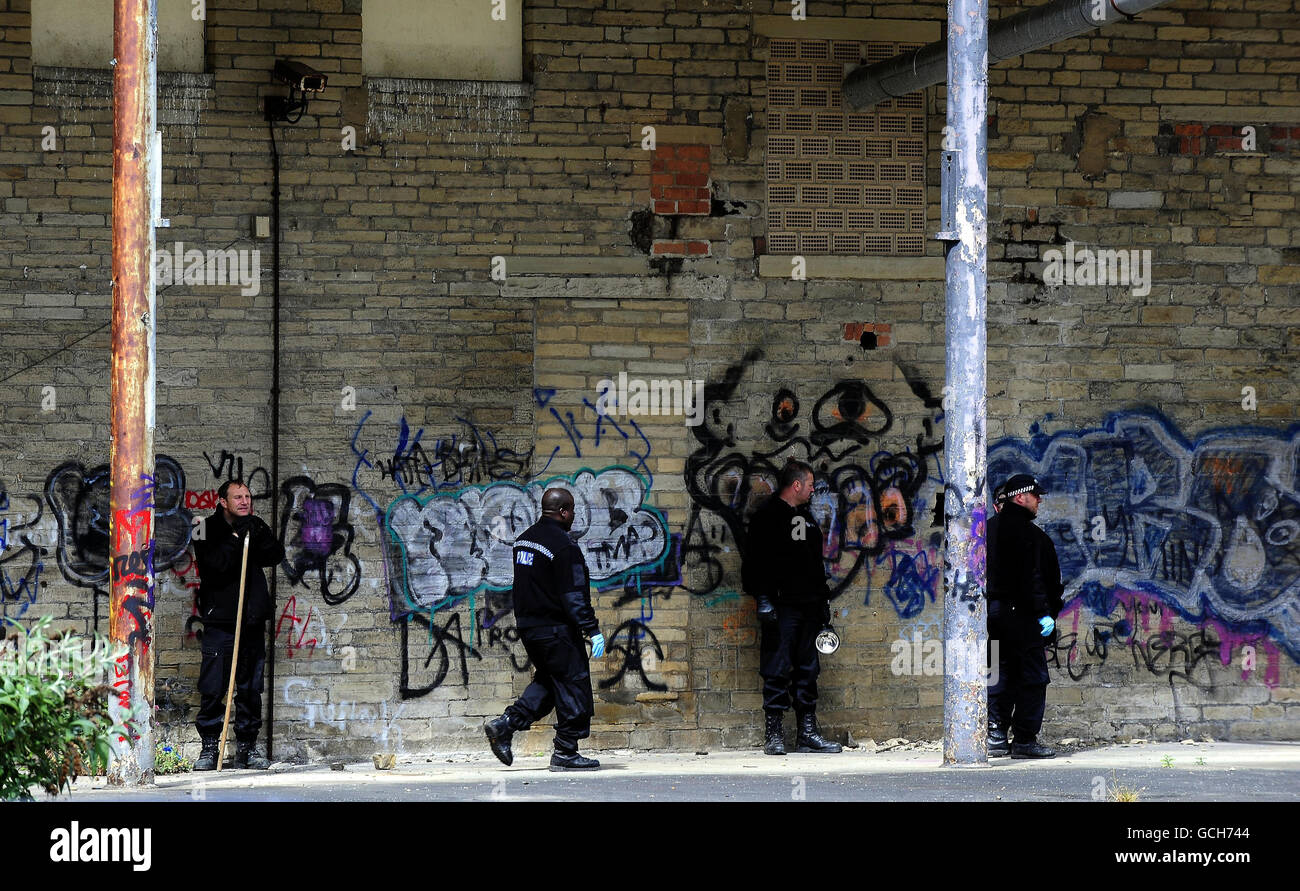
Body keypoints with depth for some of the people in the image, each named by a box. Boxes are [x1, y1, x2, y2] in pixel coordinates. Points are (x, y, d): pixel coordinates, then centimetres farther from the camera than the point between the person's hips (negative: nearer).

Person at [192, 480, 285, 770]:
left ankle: (247, 746, 14)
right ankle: (209, 747, 2)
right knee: (212, 689, -6)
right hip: (219, 621, -4)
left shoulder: (254, 527, 12)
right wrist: (236, 538, -19)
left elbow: (276, 556, 1)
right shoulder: (209, 530, -2)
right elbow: (213, 565, -16)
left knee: (251, 688, 7)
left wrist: (259, 536, -15)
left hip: (253, 621, 4)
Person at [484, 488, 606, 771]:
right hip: (556, 629, -9)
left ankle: (504, 725, 5)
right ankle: (565, 752, 2)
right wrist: (592, 630, -17)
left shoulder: (524, 540, 11)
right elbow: (573, 595, -20)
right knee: (573, 685, 0)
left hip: (528, 627, 9)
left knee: (547, 683, 20)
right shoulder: (564, 547, -17)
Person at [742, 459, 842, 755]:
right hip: (781, 607, -8)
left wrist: (824, 599, 21)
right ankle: (774, 734, -7)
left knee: (807, 671, 7)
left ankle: (808, 733, 9)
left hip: (808, 608, 8)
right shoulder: (768, 515, -3)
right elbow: (755, 561, -10)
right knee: (777, 670, -8)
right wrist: (763, 599, -17)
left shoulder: (806, 517, 21)